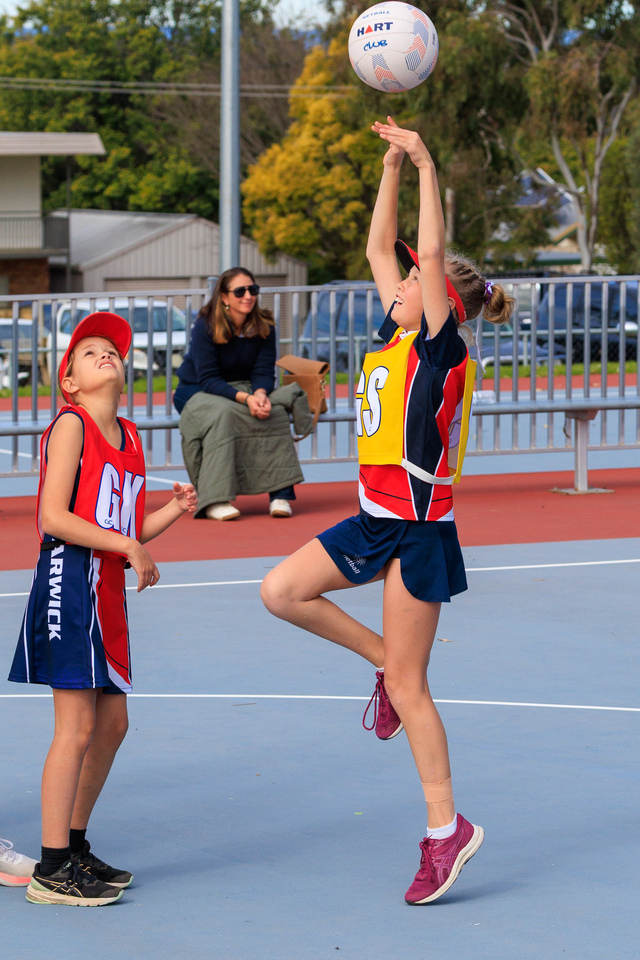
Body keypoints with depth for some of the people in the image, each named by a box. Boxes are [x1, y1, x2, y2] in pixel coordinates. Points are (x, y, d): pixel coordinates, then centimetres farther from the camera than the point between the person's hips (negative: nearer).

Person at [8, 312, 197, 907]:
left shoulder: (129, 437, 15)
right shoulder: (71, 425, -8)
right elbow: (54, 516, -16)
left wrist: (172, 511, 3)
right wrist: (128, 545, -17)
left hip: (108, 590, 9)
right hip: (70, 580, -9)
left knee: (112, 723, 13)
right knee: (77, 727, -8)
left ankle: (74, 845, 26)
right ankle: (51, 870, -2)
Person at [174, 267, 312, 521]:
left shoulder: (264, 326, -5)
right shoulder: (205, 326, -18)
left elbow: (264, 372, -8)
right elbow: (207, 379, -23)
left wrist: (260, 394, -33)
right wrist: (245, 398, -38)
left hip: (243, 389, 4)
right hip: (196, 392, -4)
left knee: (275, 409, -27)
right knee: (223, 412, -38)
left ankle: (280, 494, -26)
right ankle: (214, 501, -40)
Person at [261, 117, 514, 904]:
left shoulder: (442, 349, -13)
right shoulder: (396, 335, 9)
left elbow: (430, 253, -23)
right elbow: (380, 249, 15)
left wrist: (427, 166, -18)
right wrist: (392, 165, 10)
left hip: (417, 529, -8)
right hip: (376, 520, 8)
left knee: (406, 683, -4)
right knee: (281, 591, -2)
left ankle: (446, 827, 6)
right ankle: (385, 661, 14)